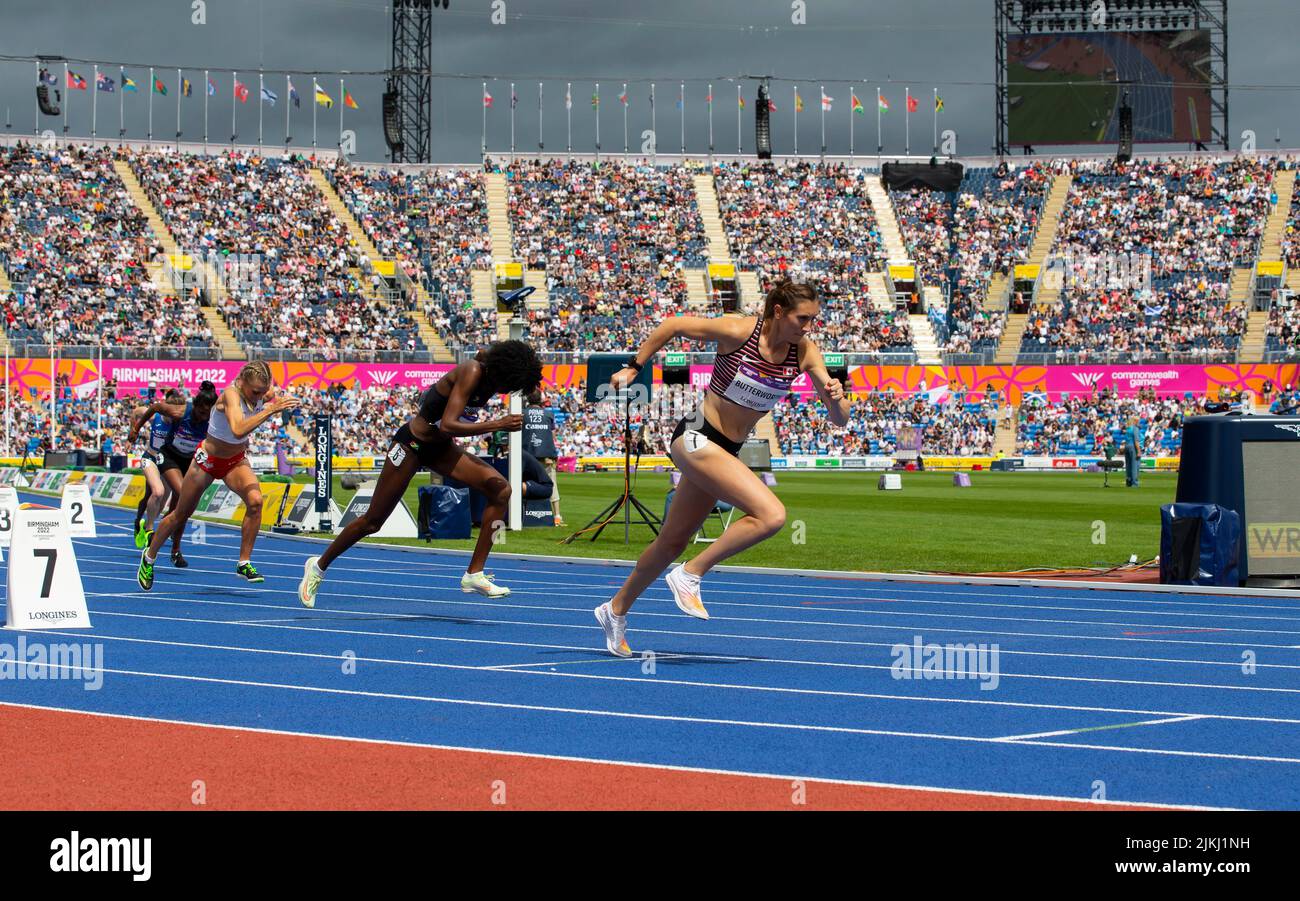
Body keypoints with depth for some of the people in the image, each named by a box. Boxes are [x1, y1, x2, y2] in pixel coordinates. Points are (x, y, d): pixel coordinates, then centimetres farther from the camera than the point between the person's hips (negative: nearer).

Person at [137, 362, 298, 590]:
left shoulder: (263, 392, -15)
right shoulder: (231, 394, -33)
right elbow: (238, 430, -52)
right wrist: (271, 410, -55)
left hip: (236, 462, 4)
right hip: (208, 459, -4)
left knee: (255, 499, -26)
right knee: (181, 515, 12)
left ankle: (244, 563, -14)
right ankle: (149, 556, 38)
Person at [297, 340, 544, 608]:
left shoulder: (490, 374, -6)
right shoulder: (472, 373, -29)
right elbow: (447, 426, -38)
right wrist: (498, 425, -40)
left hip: (439, 447, 8)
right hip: (411, 444, -8)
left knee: (500, 490, -12)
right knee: (372, 522, 3)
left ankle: (474, 575, -8)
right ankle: (319, 566, 27)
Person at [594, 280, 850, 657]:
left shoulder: (805, 353, -5)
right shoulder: (738, 331, -19)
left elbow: (840, 419, -6)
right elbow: (673, 325, -6)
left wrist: (836, 399, -28)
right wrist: (633, 367, -2)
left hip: (727, 451, 7)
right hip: (696, 438, -7)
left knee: (673, 541, 18)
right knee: (771, 515, -23)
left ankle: (616, 611, 36)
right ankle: (690, 575, -10)